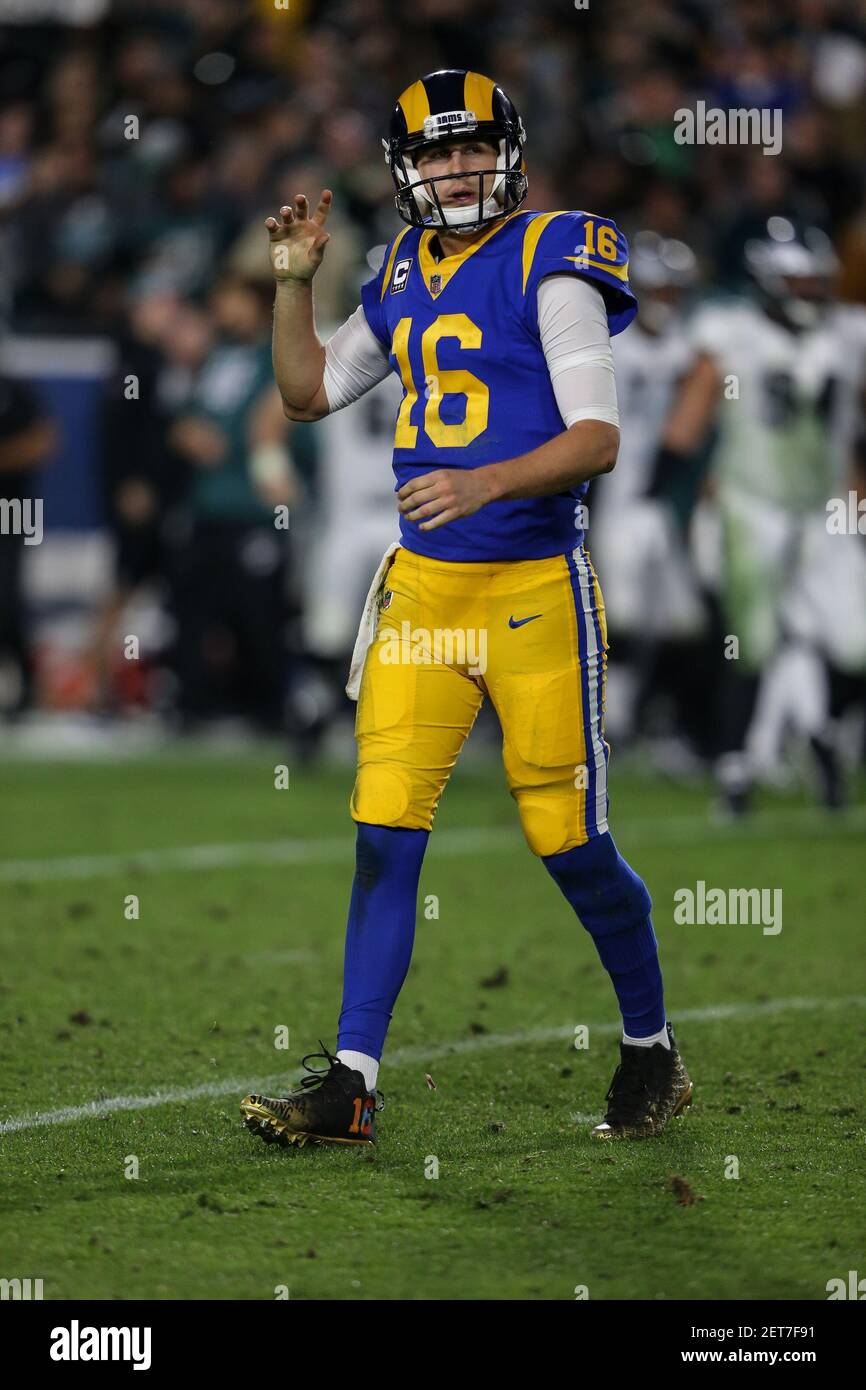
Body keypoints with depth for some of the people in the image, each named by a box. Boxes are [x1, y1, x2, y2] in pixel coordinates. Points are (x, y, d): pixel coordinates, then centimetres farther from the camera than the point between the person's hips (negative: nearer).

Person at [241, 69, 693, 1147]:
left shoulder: (551, 263, -7)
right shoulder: (404, 276, 12)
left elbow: (599, 438, -15)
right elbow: (308, 393, 26)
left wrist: (483, 482, -28)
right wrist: (294, 282, 12)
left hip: (535, 589, -5)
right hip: (422, 586, 5)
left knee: (570, 845, 1)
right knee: (384, 834, -2)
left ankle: (652, 1052, 22)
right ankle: (350, 1083, 0)